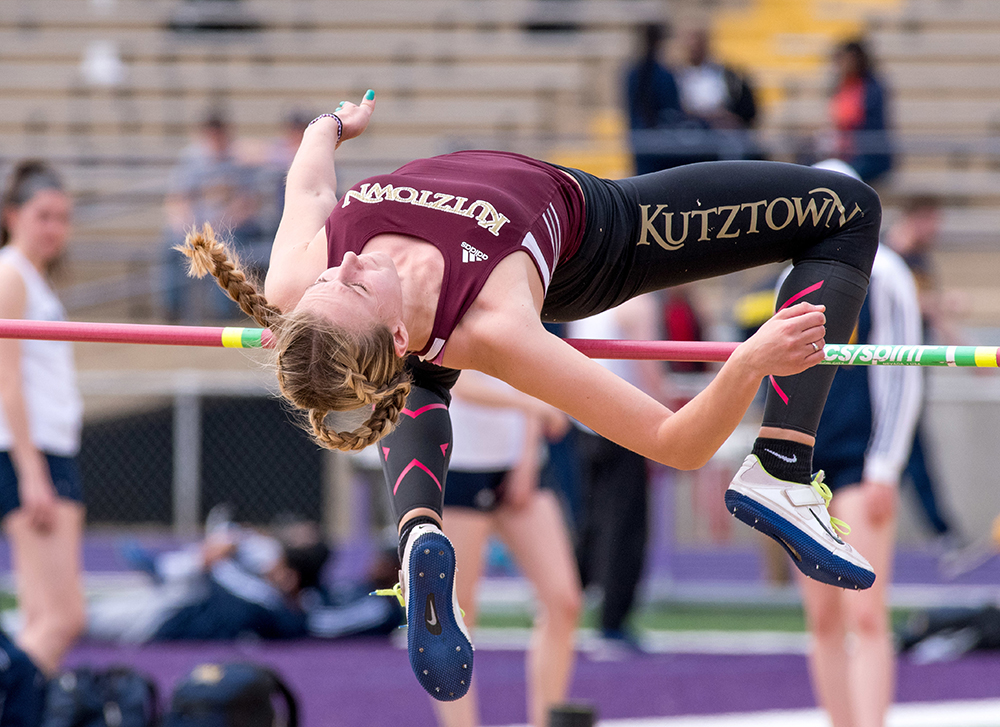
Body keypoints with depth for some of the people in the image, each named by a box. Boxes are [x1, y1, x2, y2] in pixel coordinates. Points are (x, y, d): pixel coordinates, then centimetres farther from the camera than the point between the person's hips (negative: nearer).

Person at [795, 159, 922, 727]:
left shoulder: (883, 276, -3)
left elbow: (903, 379, -6)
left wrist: (883, 469, -13)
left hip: (862, 461, -6)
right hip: (804, 467, 6)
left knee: (866, 616, -14)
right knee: (823, 622, 5)